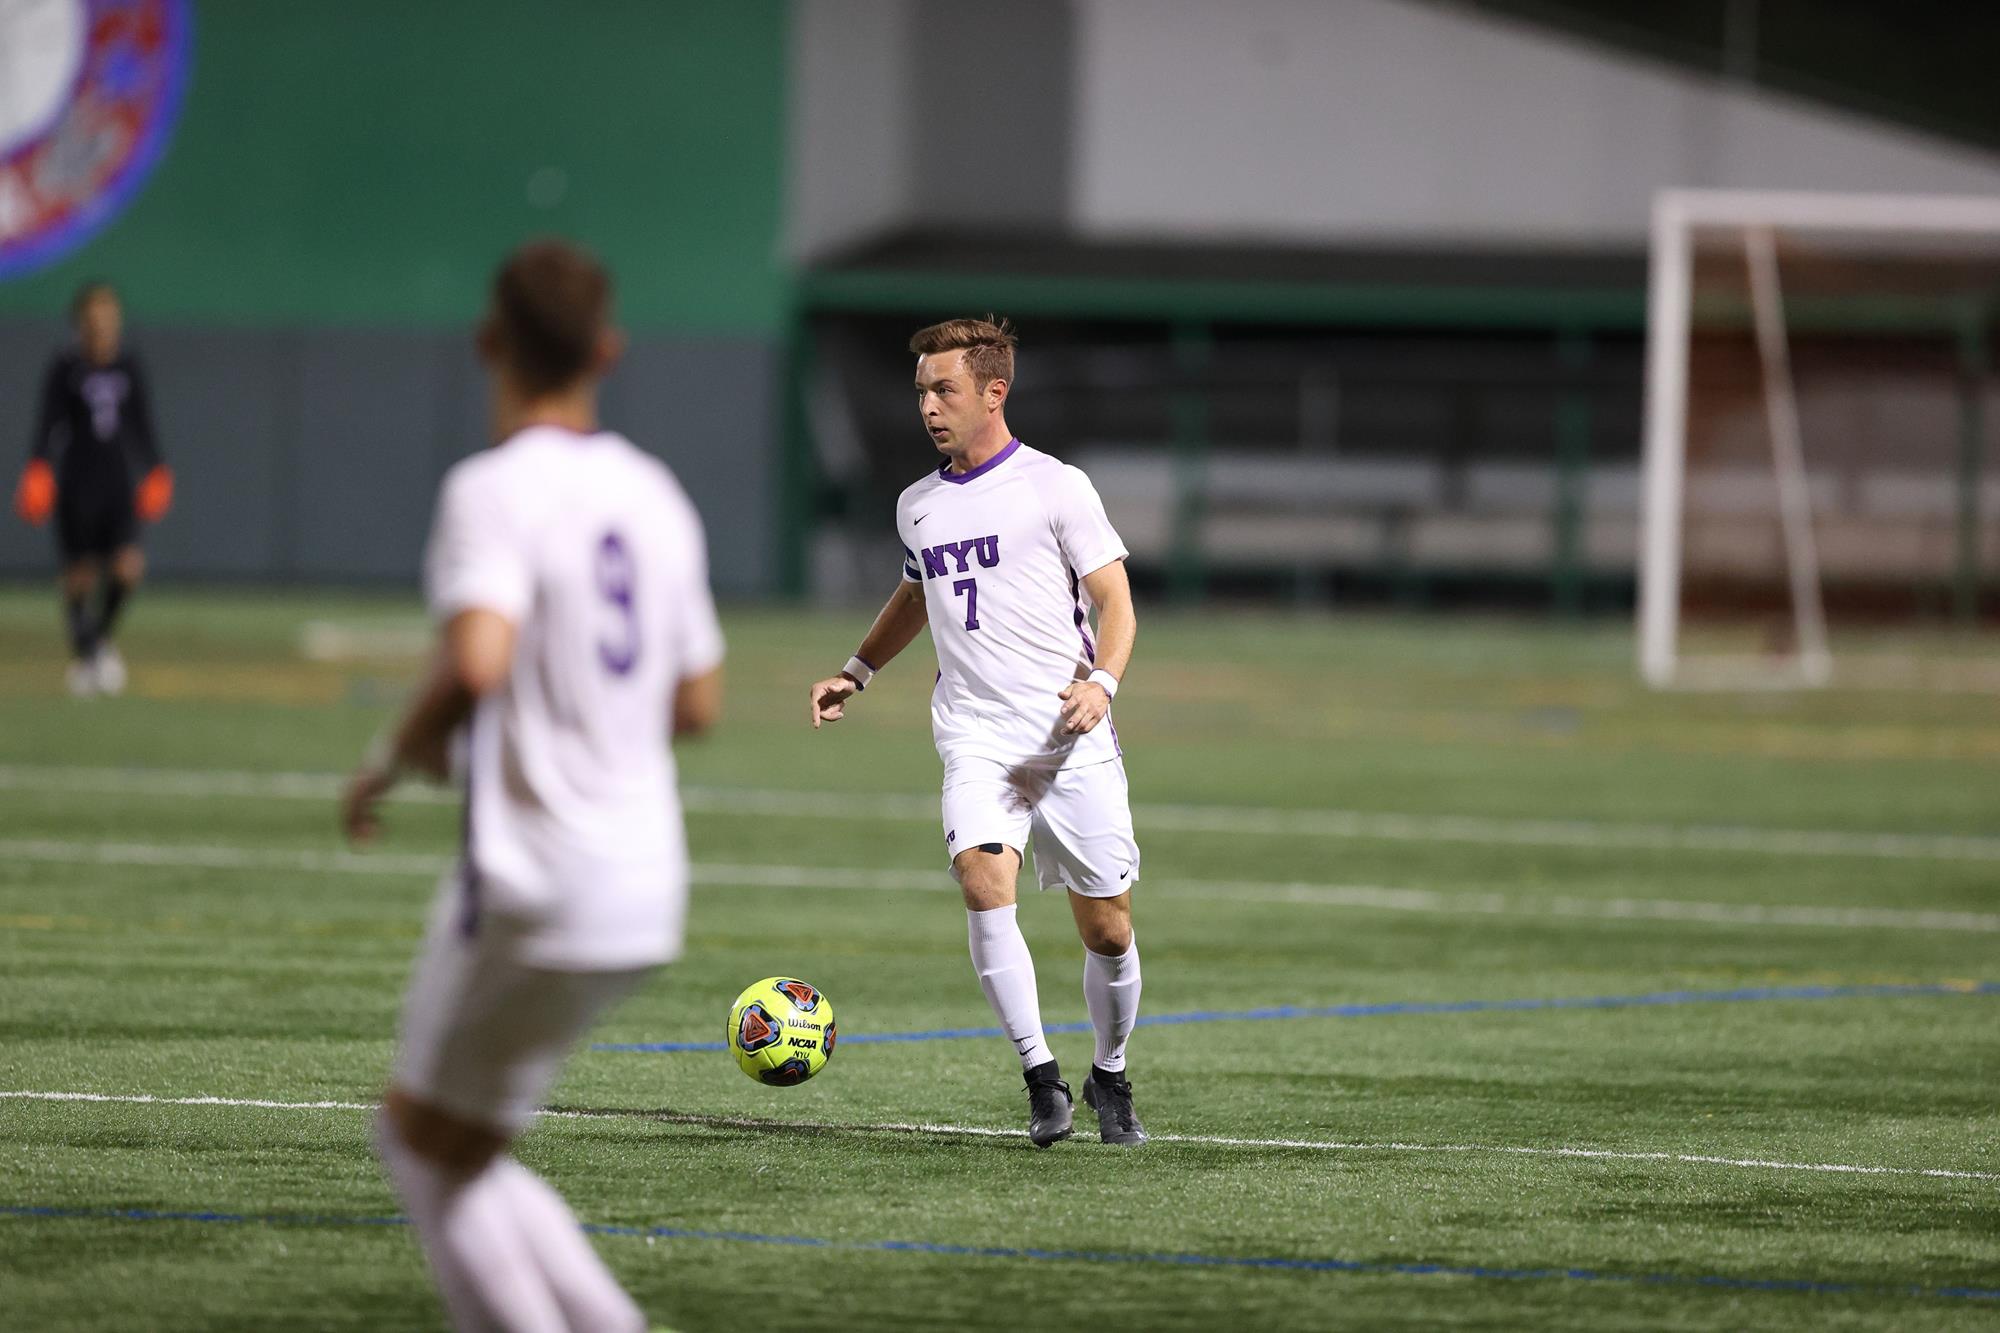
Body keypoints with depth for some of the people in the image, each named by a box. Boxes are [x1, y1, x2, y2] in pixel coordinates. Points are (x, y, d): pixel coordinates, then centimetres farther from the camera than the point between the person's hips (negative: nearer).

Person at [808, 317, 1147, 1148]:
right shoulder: (917, 506, 14)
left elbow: (1115, 600, -2)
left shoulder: (1055, 487, -1)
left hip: (1070, 738, -3)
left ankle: (1110, 1077, 25)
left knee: (1107, 930, 0)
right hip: (975, 739, 3)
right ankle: (1041, 1077, -19)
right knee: (983, 882, -24)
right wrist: (857, 672, 23)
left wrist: (1102, 682, -19)